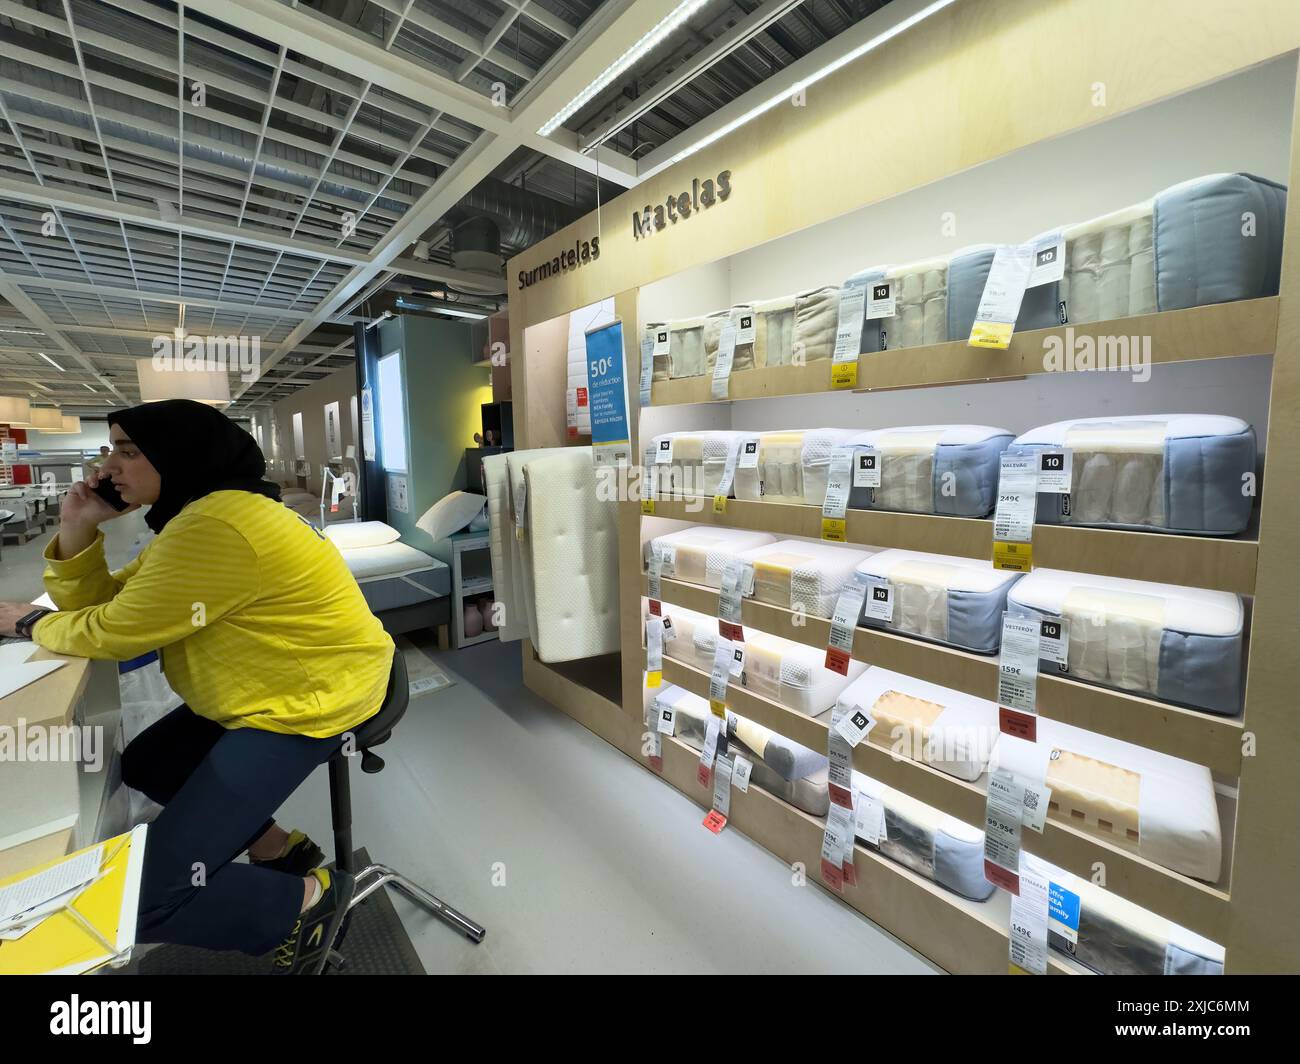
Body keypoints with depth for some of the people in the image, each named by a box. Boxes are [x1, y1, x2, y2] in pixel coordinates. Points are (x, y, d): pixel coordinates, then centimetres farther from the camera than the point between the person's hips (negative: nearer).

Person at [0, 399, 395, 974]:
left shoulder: (215, 526, -22)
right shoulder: (191, 516, 13)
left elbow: (113, 632, -13)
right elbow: (103, 605, 15)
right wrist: (78, 531, 2)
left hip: (306, 703, -11)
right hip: (266, 691, 11)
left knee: (142, 902, -10)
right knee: (142, 766, 28)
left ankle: (309, 896, 8)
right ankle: (278, 849, 27)